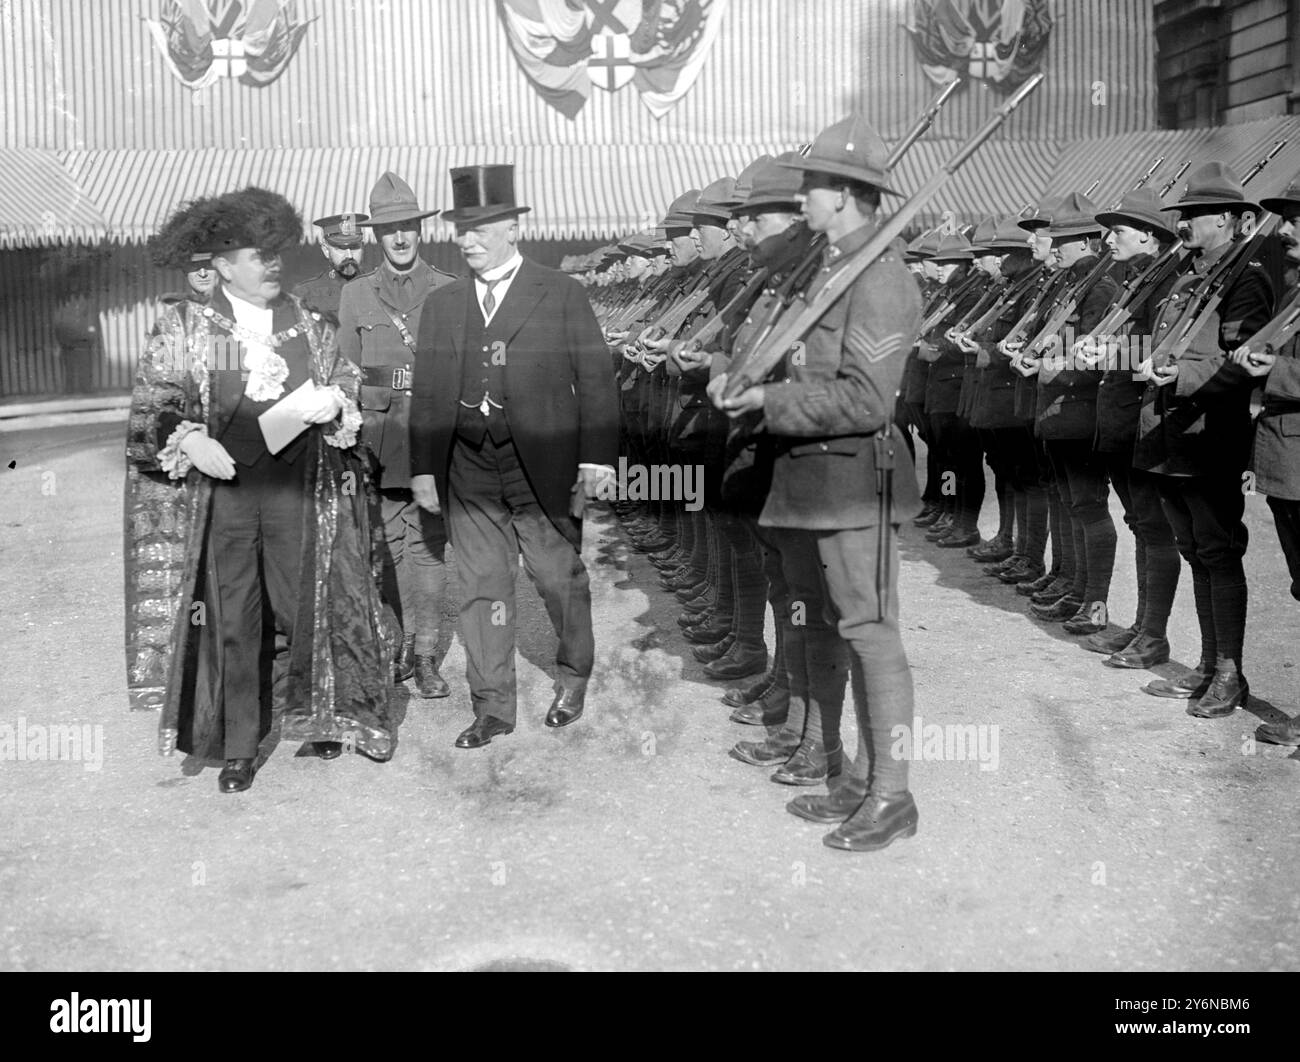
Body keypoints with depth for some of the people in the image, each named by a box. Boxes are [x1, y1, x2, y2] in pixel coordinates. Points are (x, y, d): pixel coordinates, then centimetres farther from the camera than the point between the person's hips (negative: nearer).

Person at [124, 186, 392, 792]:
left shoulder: (306, 325, 10)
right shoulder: (186, 327, 4)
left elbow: (348, 391, 17)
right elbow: (150, 408, 4)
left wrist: (334, 402, -6)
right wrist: (190, 440, -14)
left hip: (297, 487, 2)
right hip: (222, 488, -1)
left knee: (304, 607, 5)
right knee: (233, 619, 3)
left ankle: (316, 716, 27)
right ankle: (238, 748, 15)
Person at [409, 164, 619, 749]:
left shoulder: (561, 293, 1)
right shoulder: (441, 304, 12)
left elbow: (595, 380, -3)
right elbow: (427, 392, 12)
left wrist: (597, 458, -10)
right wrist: (423, 468, 7)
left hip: (545, 468, -3)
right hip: (468, 471, 3)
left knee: (559, 577, 6)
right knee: (481, 588, 6)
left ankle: (573, 677, 31)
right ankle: (492, 706, 17)